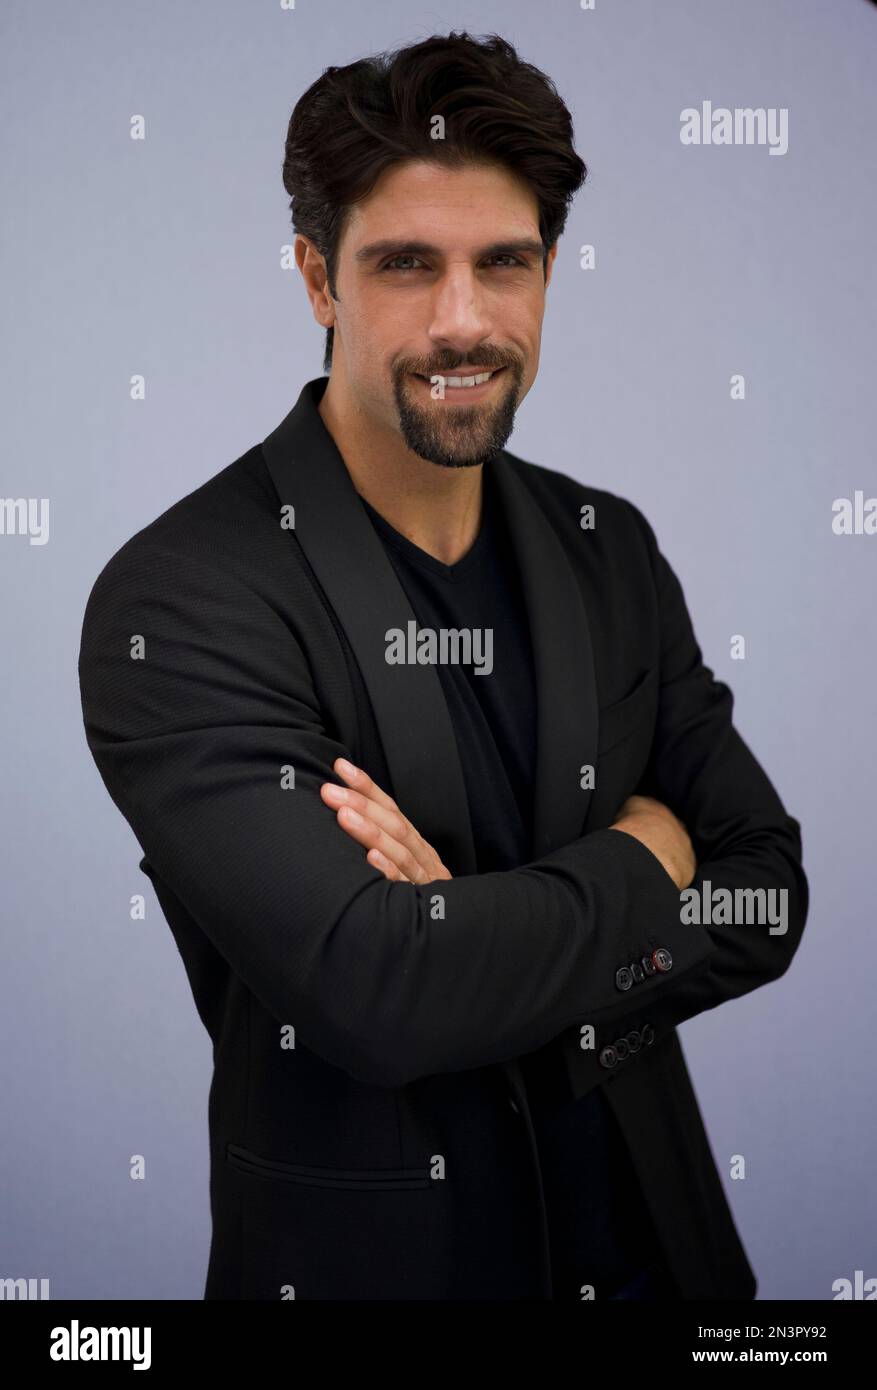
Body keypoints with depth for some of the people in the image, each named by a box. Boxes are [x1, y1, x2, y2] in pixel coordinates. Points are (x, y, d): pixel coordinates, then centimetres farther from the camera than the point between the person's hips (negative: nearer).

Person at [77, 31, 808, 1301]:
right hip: (365, 1255, -4)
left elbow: (770, 894, -3)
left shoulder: (610, 548, -2)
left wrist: (494, 947, -19)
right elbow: (373, 992, -29)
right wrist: (642, 857, -13)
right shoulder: (176, 604, -21)